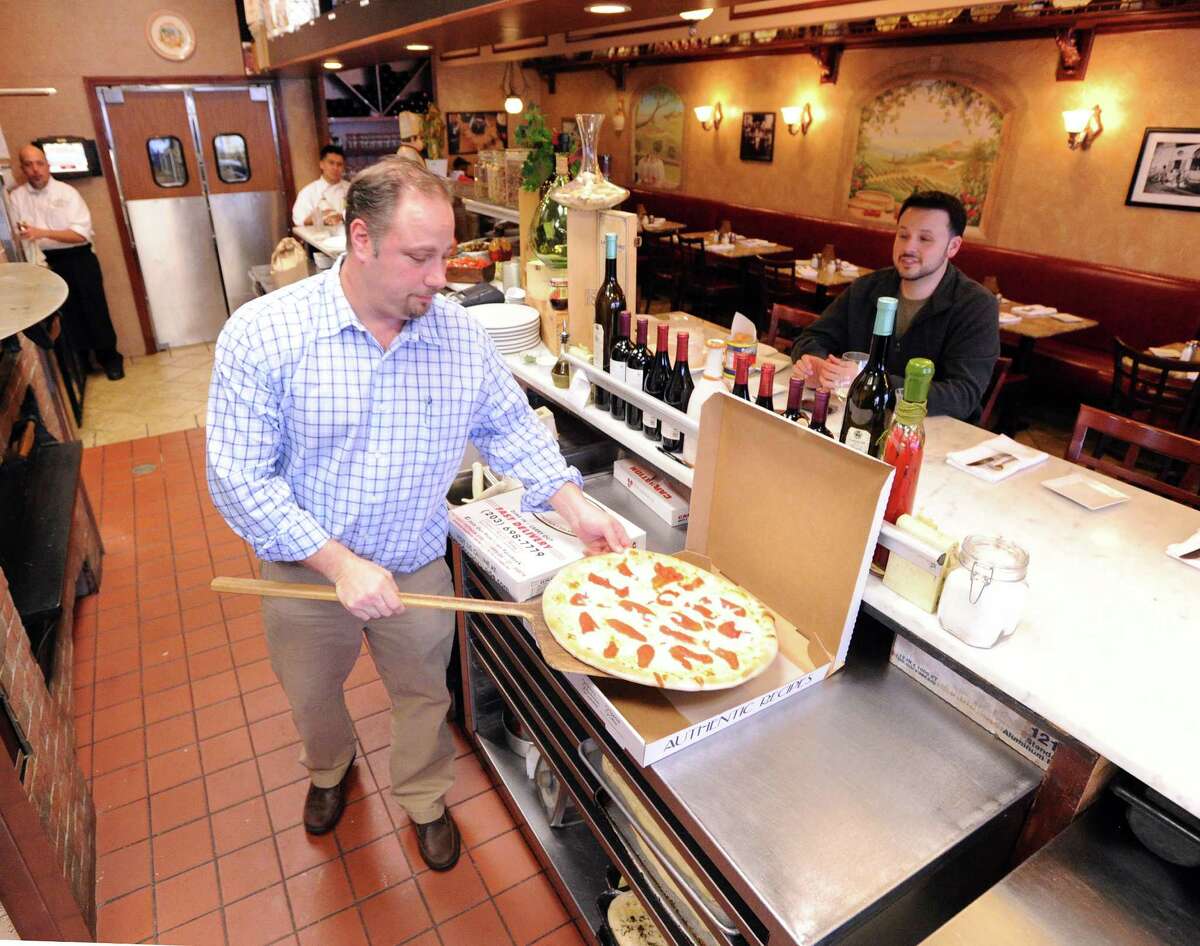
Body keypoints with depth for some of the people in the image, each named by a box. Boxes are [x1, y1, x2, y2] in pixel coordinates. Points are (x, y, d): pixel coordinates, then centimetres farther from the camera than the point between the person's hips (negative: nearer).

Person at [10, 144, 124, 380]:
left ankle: (109, 357, 18)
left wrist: (43, 232, -22)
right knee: (67, 313, 10)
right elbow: (15, 236, 2)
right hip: (47, 262, 2)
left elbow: (81, 234, -13)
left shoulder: (66, 192, -4)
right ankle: (78, 362, 21)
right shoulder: (16, 197, 3)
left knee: (94, 308, 3)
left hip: (78, 259, -2)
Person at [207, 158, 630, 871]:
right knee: (312, 697, 27)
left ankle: (425, 799, 52)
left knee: (423, 696, 21)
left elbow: (512, 425, -1)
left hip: (418, 570, 1)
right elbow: (240, 478, -21)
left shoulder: (461, 334, -12)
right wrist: (340, 563, -27)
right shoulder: (262, 334, -21)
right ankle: (330, 769, 62)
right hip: (307, 572, 0)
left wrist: (575, 506, -14)